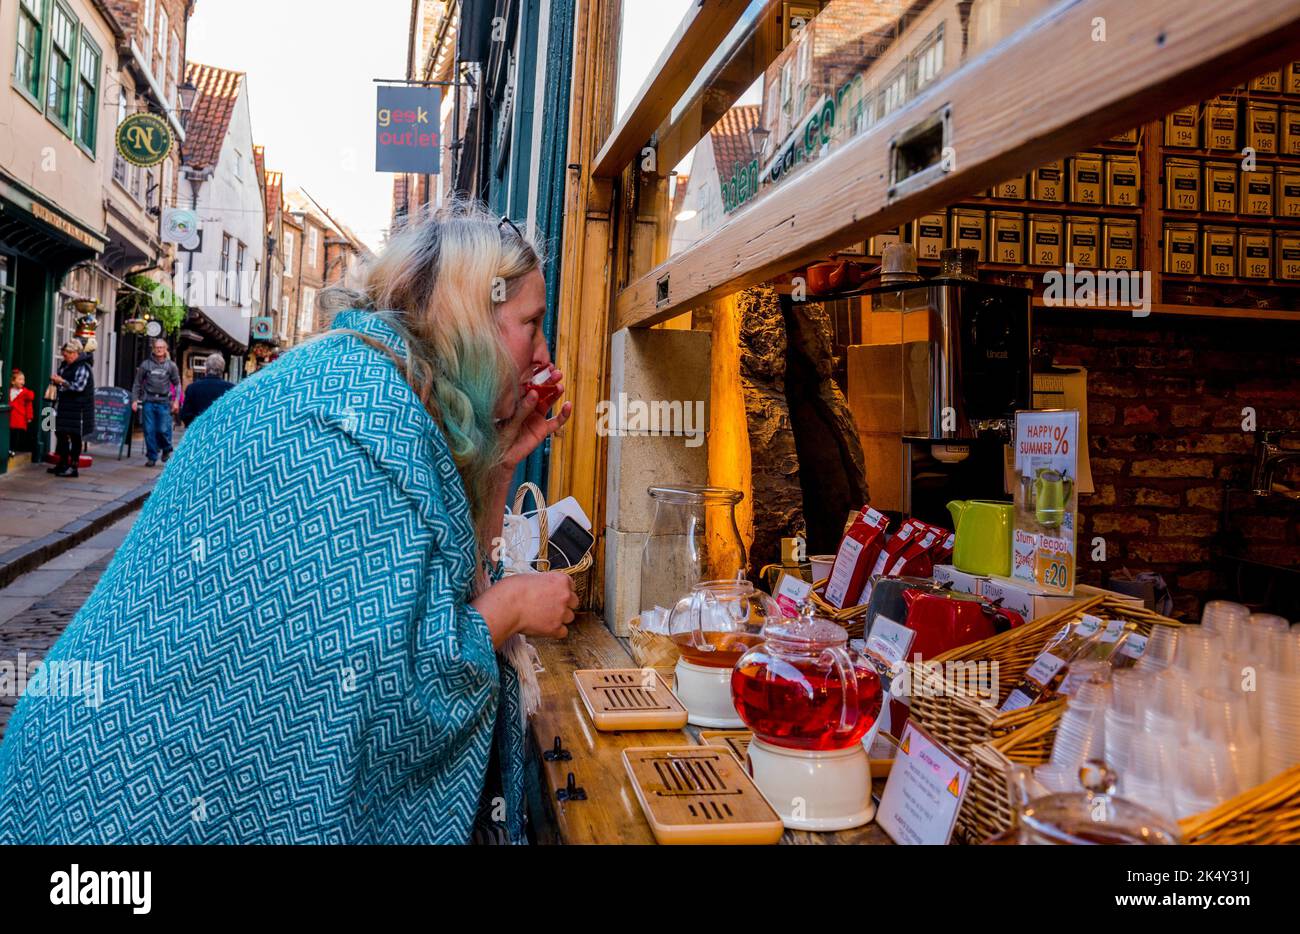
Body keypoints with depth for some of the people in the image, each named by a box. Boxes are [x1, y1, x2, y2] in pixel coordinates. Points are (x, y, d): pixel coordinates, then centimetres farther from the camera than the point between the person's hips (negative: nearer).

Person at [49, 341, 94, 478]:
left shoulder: (83, 368, -14)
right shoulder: (65, 365, 12)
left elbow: (79, 386, -23)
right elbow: (61, 378, 26)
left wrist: (62, 381, -24)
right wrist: (55, 380, 6)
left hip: (78, 409, -9)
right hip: (65, 407, 9)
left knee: (75, 437, -2)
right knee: (61, 434, 13)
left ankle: (73, 467, 3)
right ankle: (62, 464, 24)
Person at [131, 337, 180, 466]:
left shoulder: (171, 366, 6)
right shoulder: (145, 365, 6)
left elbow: (177, 384, 9)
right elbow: (137, 384, 11)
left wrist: (176, 401, -1)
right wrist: (134, 400, 3)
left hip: (164, 402, -1)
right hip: (148, 401, 1)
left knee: (163, 429, -7)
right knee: (149, 430, 1)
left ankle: (166, 449, 22)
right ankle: (151, 457, 11)